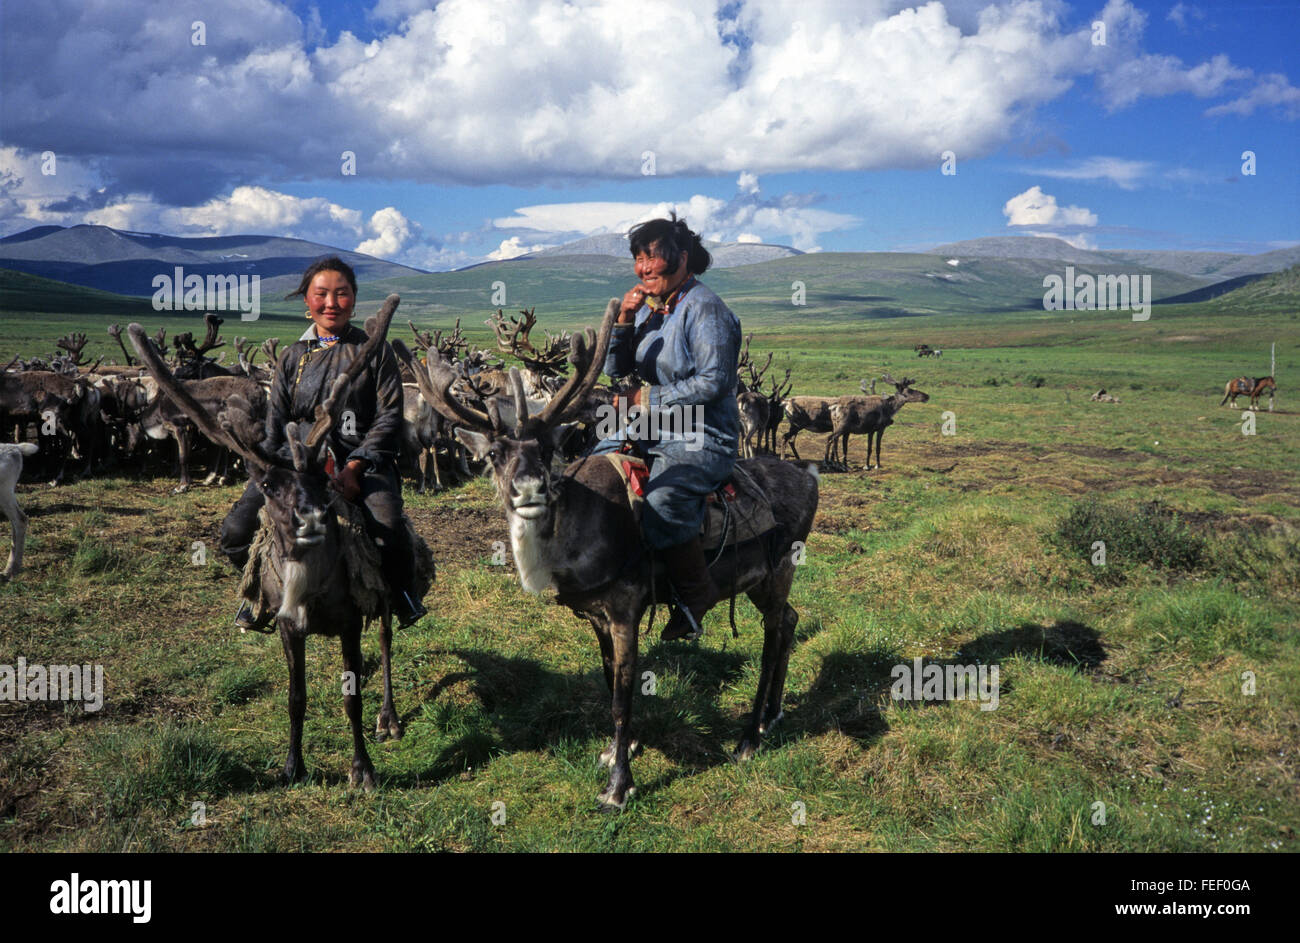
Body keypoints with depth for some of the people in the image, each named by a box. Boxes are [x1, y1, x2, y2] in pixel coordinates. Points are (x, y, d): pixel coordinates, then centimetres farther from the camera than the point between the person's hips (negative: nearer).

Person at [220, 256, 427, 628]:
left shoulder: (375, 350, 7)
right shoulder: (292, 358, 15)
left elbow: (389, 418, -1)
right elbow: (275, 427, 13)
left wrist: (354, 468, -14)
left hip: (363, 459, -3)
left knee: (387, 527, -32)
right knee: (236, 531, -17)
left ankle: (402, 590, 2)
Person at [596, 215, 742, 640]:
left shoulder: (704, 309, -14)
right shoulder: (649, 306, 10)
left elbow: (712, 382, -21)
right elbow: (615, 370, 10)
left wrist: (650, 398, -17)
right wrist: (624, 321, -5)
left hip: (701, 439, -9)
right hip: (653, 428, 9)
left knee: (660, 509, -29)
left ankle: (697, 593, -4)